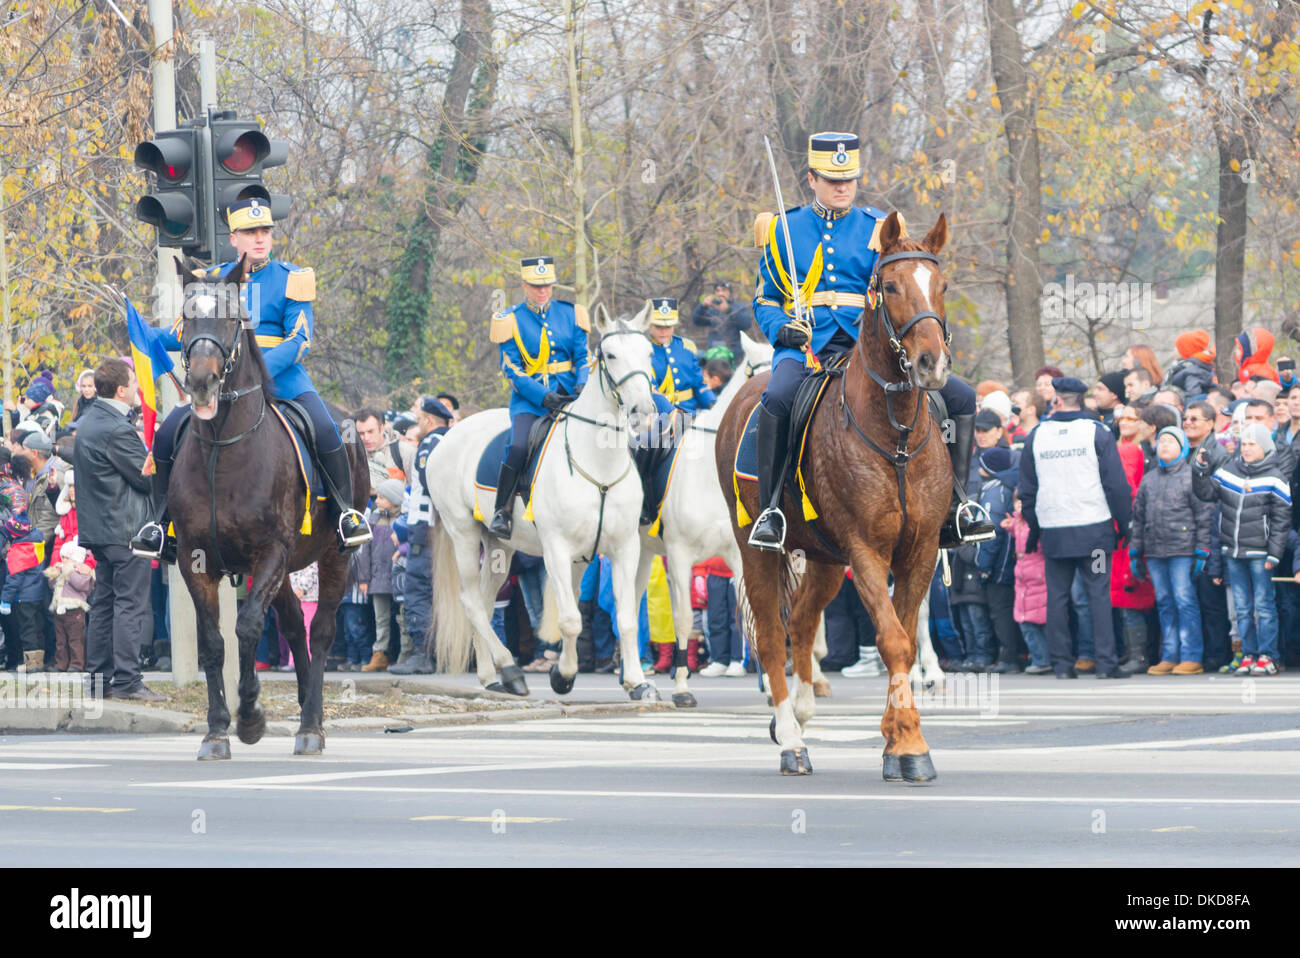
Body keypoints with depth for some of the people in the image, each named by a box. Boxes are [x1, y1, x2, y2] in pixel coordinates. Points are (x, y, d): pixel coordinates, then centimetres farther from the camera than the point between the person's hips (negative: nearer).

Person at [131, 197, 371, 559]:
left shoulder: (290, 279, 2)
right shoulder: (213, 281, 11)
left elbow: (300, 341, -7)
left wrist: (259, 369, -22)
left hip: (281, 376, -2)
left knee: (325, 431, -27)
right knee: (166, 435, -14)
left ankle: (346, 512, -7)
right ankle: (161, 522, 1)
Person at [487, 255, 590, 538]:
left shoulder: (569, 314, 10)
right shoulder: (511, 321, 1)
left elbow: (583, 357, 10)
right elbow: (512, 371, -4)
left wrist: (582, 386, -11)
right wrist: (544, 397, -18)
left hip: (569, 396, 3)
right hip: (529, 400, -3)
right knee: (519, 446, -28)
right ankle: (502, 512, -15)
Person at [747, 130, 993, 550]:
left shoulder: (878, 229, 13)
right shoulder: (782, 231, 12)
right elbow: (765, 299, 17)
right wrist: (781, 328, -6)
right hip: (806, 346, -2)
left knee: (961, 396, -12)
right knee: (778, 397, -38)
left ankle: (956, 505, -4)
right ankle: (770, 510, -29)